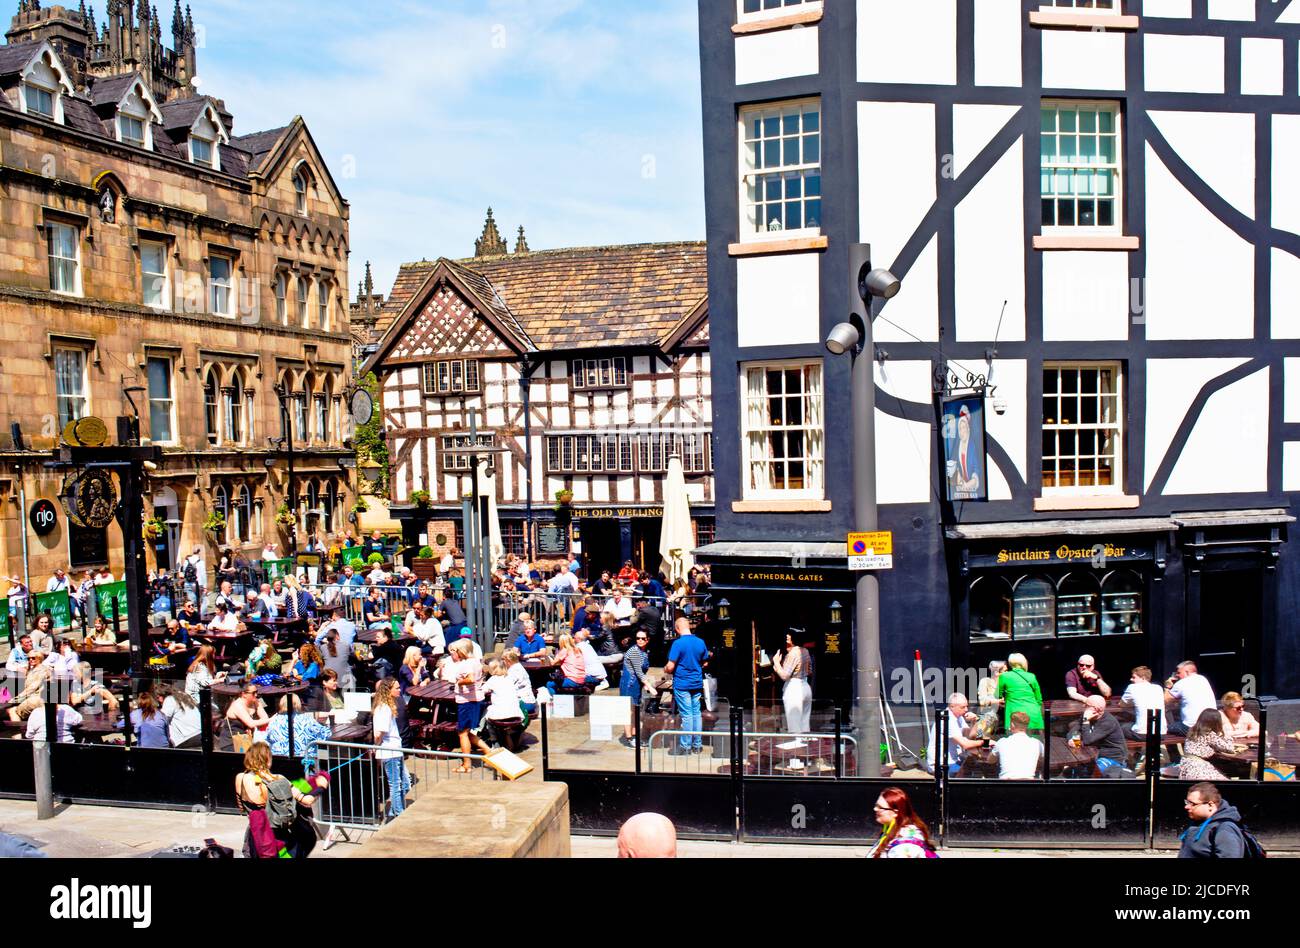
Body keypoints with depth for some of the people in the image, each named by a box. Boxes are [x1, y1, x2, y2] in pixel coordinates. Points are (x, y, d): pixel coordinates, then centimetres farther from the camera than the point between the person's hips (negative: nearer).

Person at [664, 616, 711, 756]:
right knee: (697, 713, 10)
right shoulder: (701, 642, 2)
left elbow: (670, 667, -16)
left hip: (682, 685, -5)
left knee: (686, 715, 0)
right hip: (697, 683, 5)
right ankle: (697, 745, 17)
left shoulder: (678, 643, -15)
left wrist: (666, 669, 6)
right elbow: (705, 663, 13)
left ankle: (685, 747, 8)